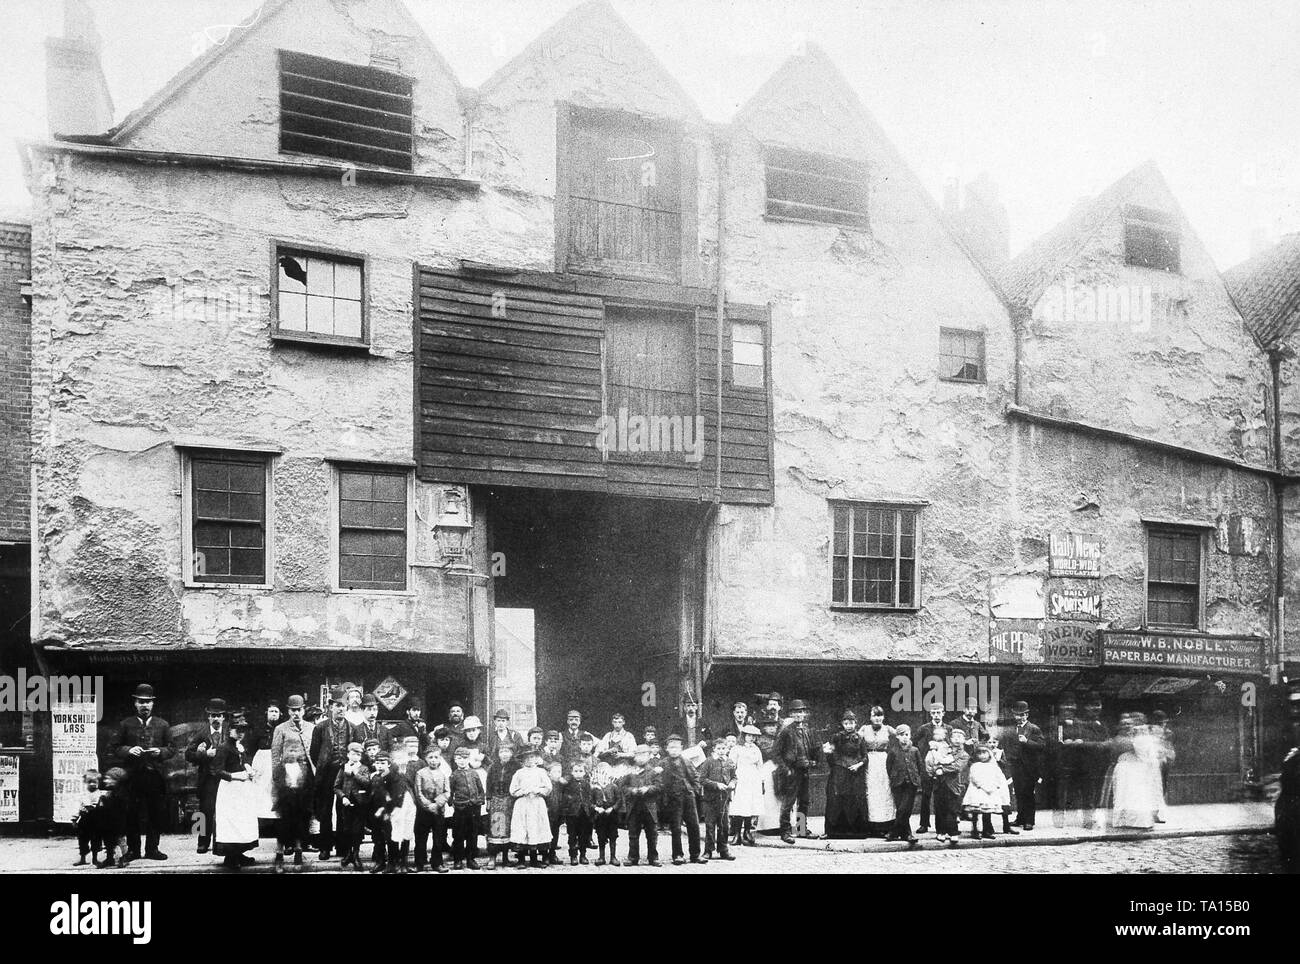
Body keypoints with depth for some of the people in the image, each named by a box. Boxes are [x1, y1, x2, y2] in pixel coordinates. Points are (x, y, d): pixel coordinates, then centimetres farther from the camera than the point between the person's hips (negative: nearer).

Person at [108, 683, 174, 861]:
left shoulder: (162, 725, 11)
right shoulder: (125, 725, 7)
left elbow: (172, 750, 12)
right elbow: (112, 748, 6)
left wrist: (160, 752, -8)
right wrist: (128, 750, -10)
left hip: (155, 775, 1)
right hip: (132, 775, -1)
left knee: (157, 814, 1)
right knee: (131, 815, 1)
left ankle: (152, 849, 10)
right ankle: (133, 850, 11)